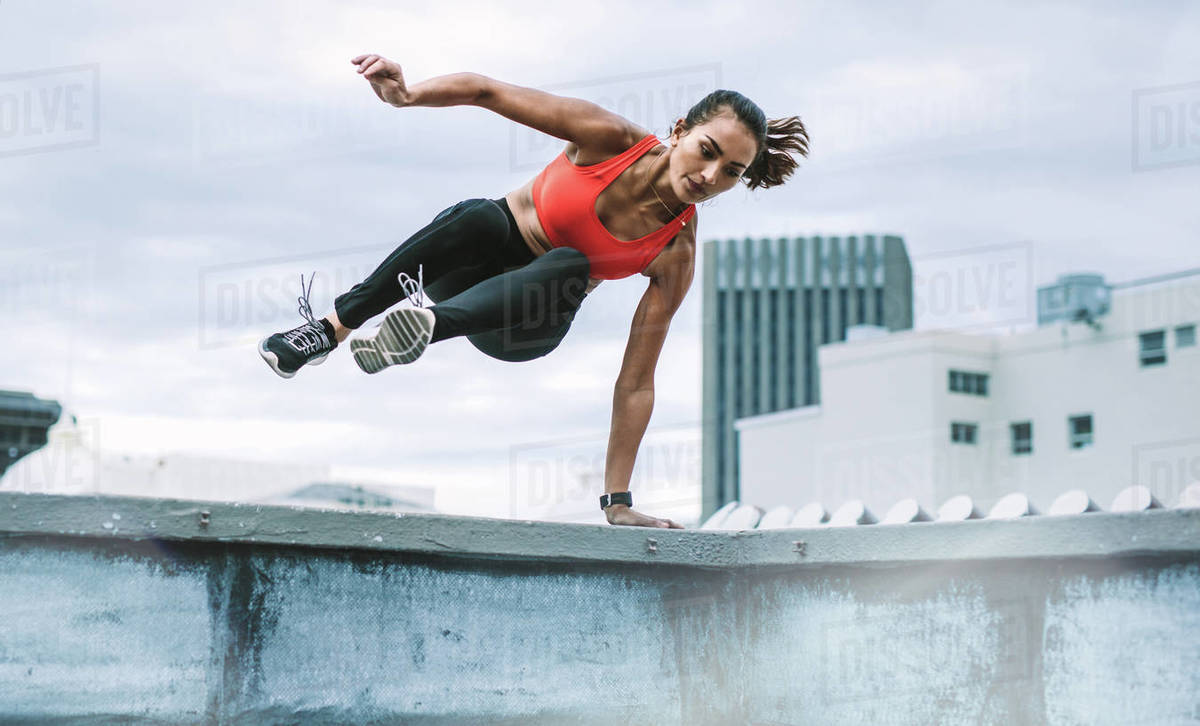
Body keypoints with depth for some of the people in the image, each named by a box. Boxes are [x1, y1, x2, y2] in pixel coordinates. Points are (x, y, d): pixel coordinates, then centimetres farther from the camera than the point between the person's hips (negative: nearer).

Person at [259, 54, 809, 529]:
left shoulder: (676, 255, -17)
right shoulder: (610, 139, -19)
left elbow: (636, 382, -14)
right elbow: (487, 92, -18)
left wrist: (618, 502, -18)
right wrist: (407, 94, -38)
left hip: (525, 324, 0)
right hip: (476, 258, 0)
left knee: (572, 267, -35)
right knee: (479, 219, -37)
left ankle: (428, 324, -52)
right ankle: (332, 329, -31)